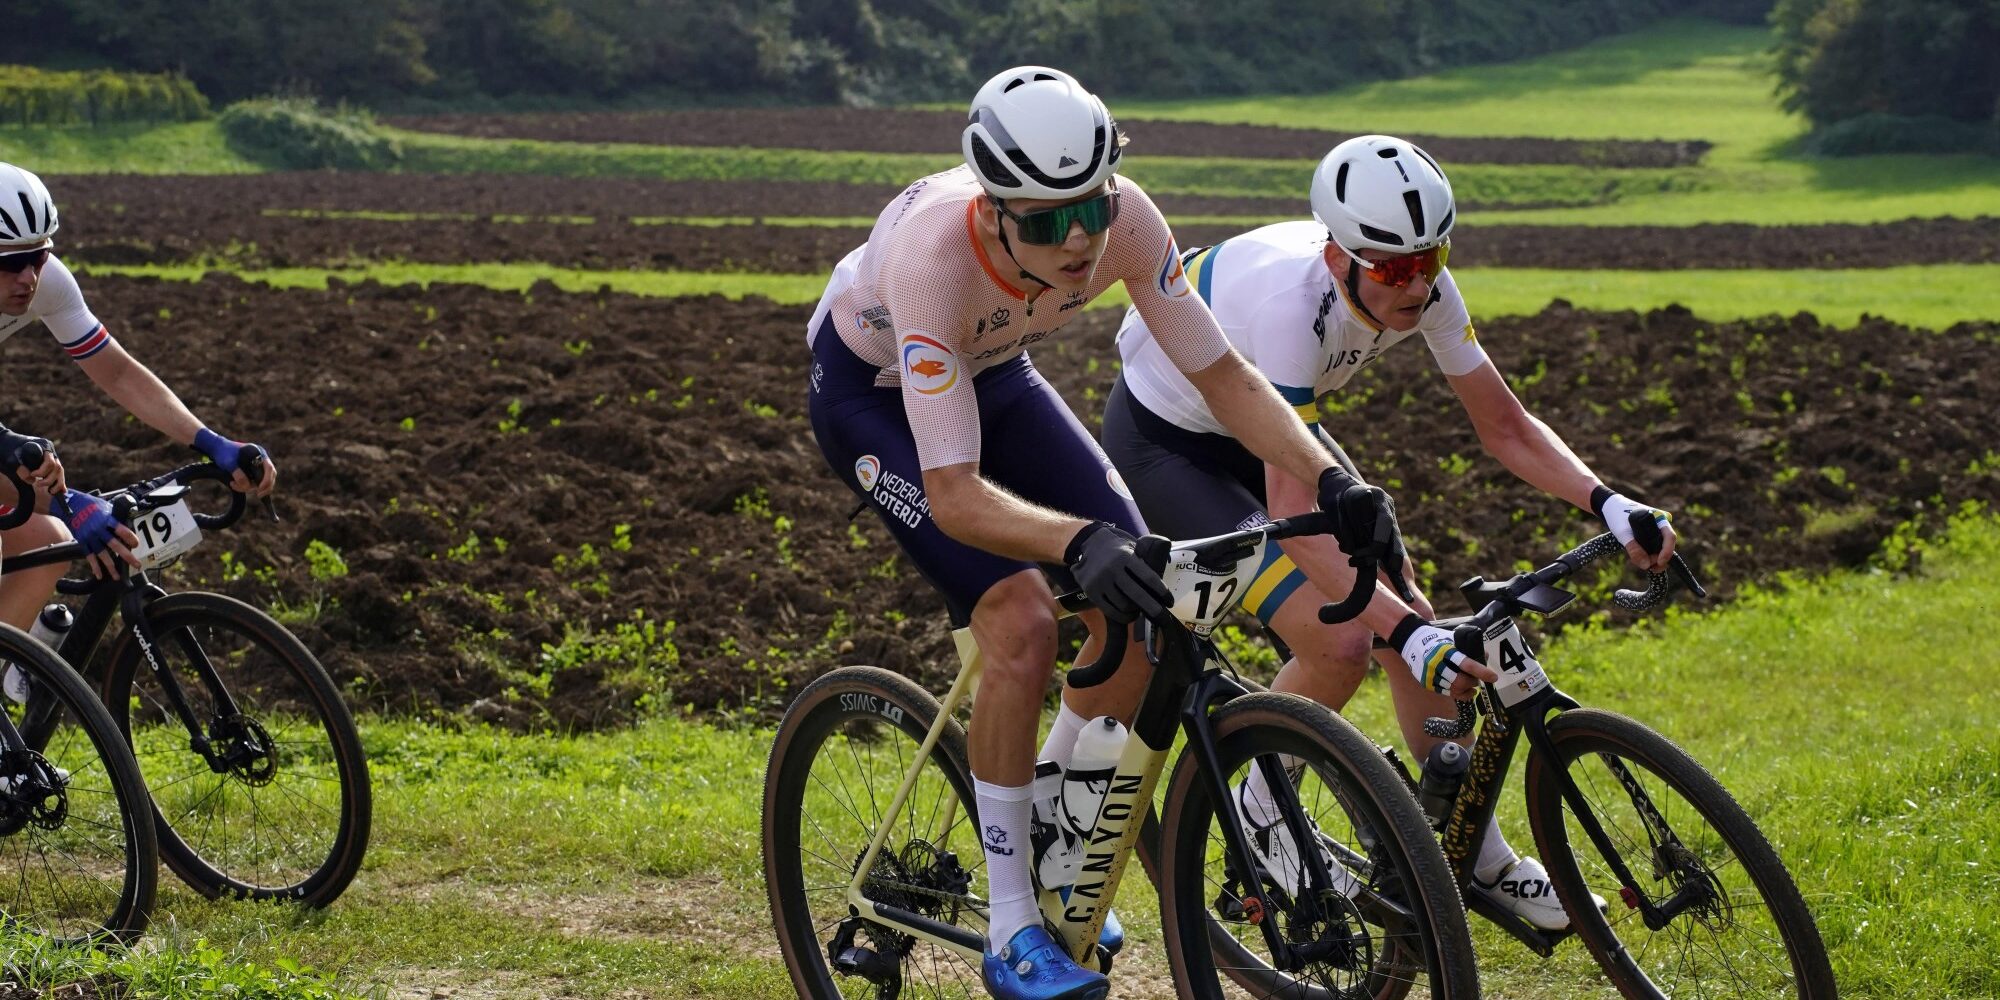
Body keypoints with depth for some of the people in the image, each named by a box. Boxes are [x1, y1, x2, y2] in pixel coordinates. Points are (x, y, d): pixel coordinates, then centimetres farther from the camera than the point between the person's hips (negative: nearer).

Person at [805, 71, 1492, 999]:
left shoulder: (1125, 222, -29)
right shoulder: (934, 255, -42)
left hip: (989, 369, 5)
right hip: (868, 389, -5)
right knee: (1021, 619, -24)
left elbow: (1220, 371, -18)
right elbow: (954, 494, -43)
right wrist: (1080, 543, -60)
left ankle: (1046, 846, 16)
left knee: (1139, 605, -9)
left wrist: (1329, 483, -32)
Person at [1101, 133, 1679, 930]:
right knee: (1340, 642, -20)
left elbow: (1505, 427, -9)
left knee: (1409, 621, -1)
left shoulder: (1420, 286, -20)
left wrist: (1607, 504, -26)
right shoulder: (1292, 297, -40)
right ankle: (1262, 811, 6)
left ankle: (1477, 856, 14)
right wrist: (1406, 633, -49)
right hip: (1163, 442, -7)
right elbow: (1294, 513, -43)